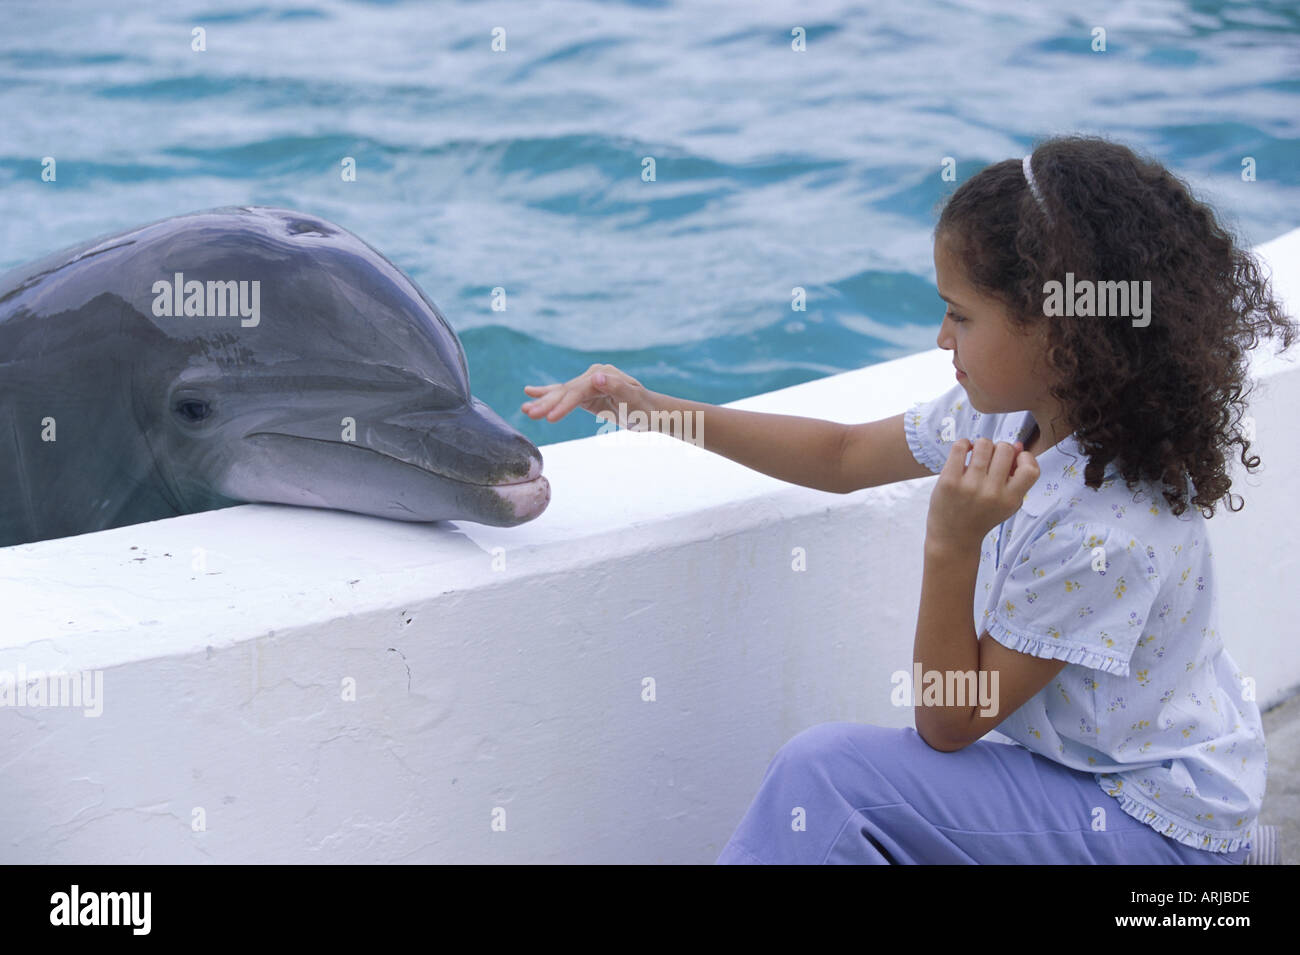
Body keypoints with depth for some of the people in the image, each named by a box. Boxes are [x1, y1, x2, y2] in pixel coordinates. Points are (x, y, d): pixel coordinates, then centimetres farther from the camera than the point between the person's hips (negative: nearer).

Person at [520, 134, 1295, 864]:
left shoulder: (1110, 532, -31)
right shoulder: (1010, 412, -7)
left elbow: (950, 724, -22)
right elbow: (844, 456, 9)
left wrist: (951, 546, -34)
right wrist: (655, 408, 4)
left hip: (1162, 824, -8)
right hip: (1074, 759, 8)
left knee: (827, 771, -18)